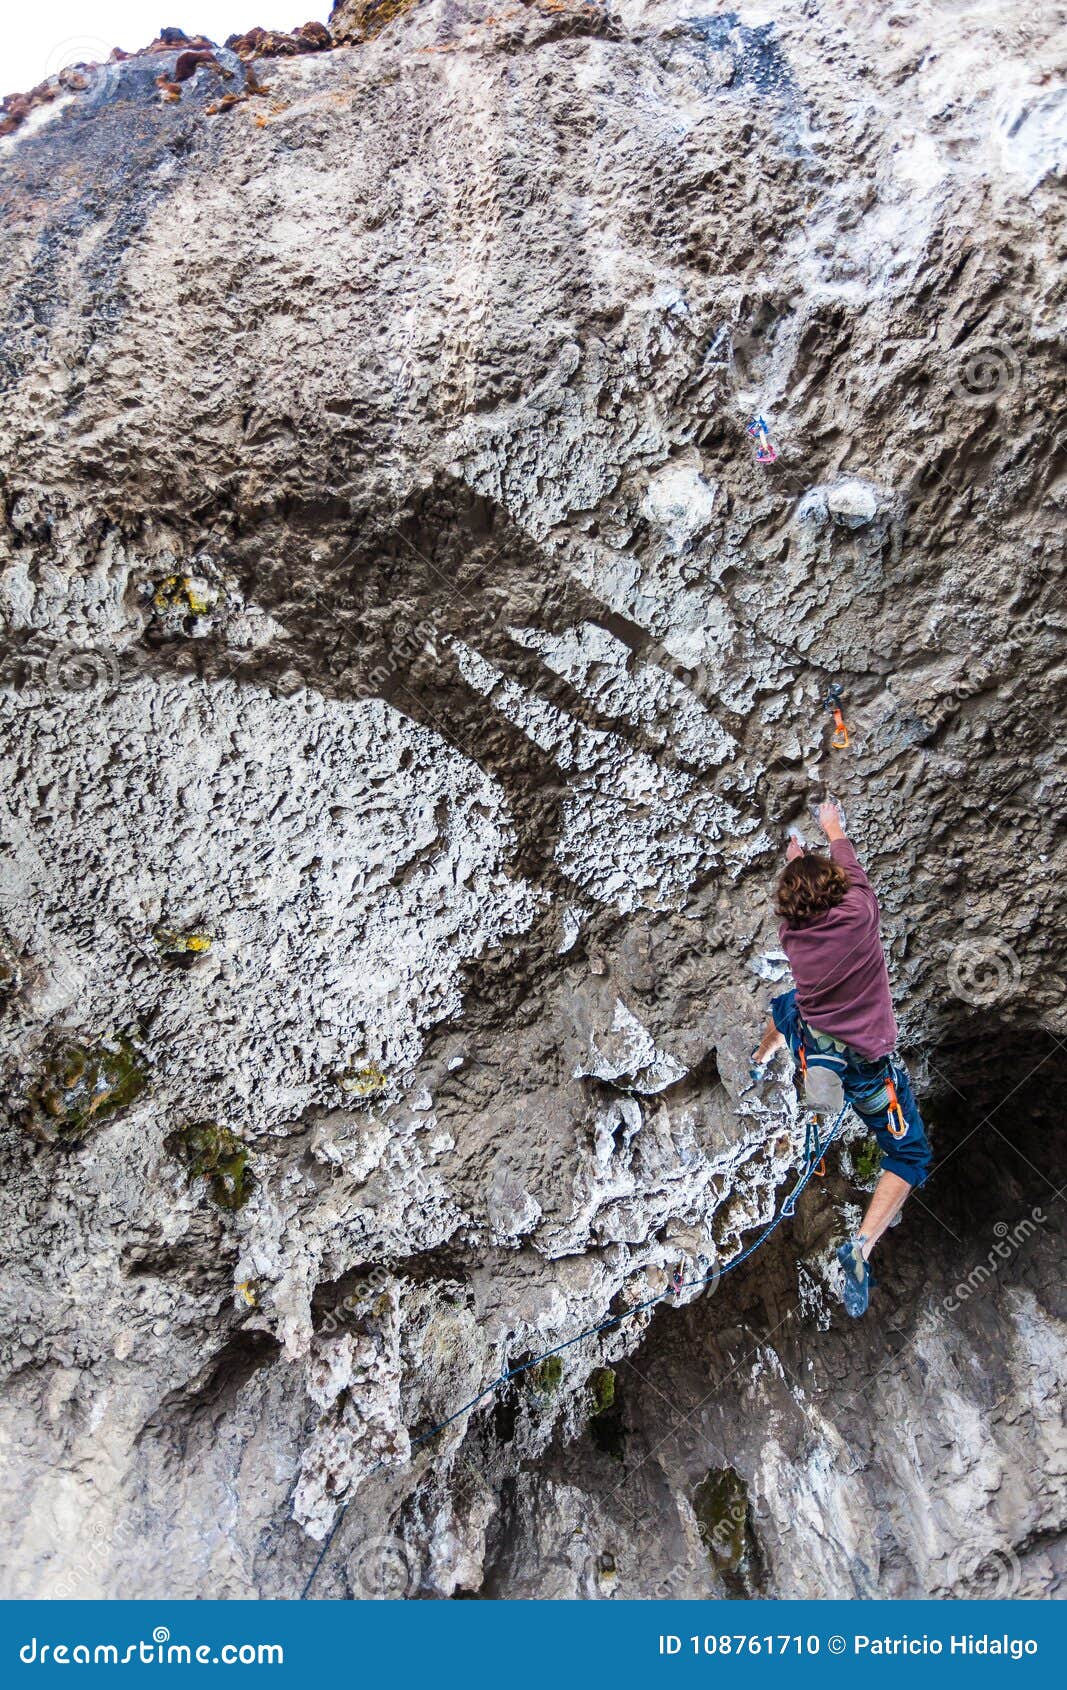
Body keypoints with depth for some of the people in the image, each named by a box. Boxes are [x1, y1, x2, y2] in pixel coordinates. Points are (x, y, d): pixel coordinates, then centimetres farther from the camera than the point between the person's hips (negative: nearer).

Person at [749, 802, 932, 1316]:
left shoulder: (790, 933, -8)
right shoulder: (859, 913, -20)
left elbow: (793, 902, 17)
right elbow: (850, 868, 3)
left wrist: (793, 862, 37)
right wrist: (833, 829, 22)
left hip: (812, 1045, 4)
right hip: (868, 1064, -4)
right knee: (910, 1158, 9)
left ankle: (760, 1061, 65)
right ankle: (861, 1246, -11)